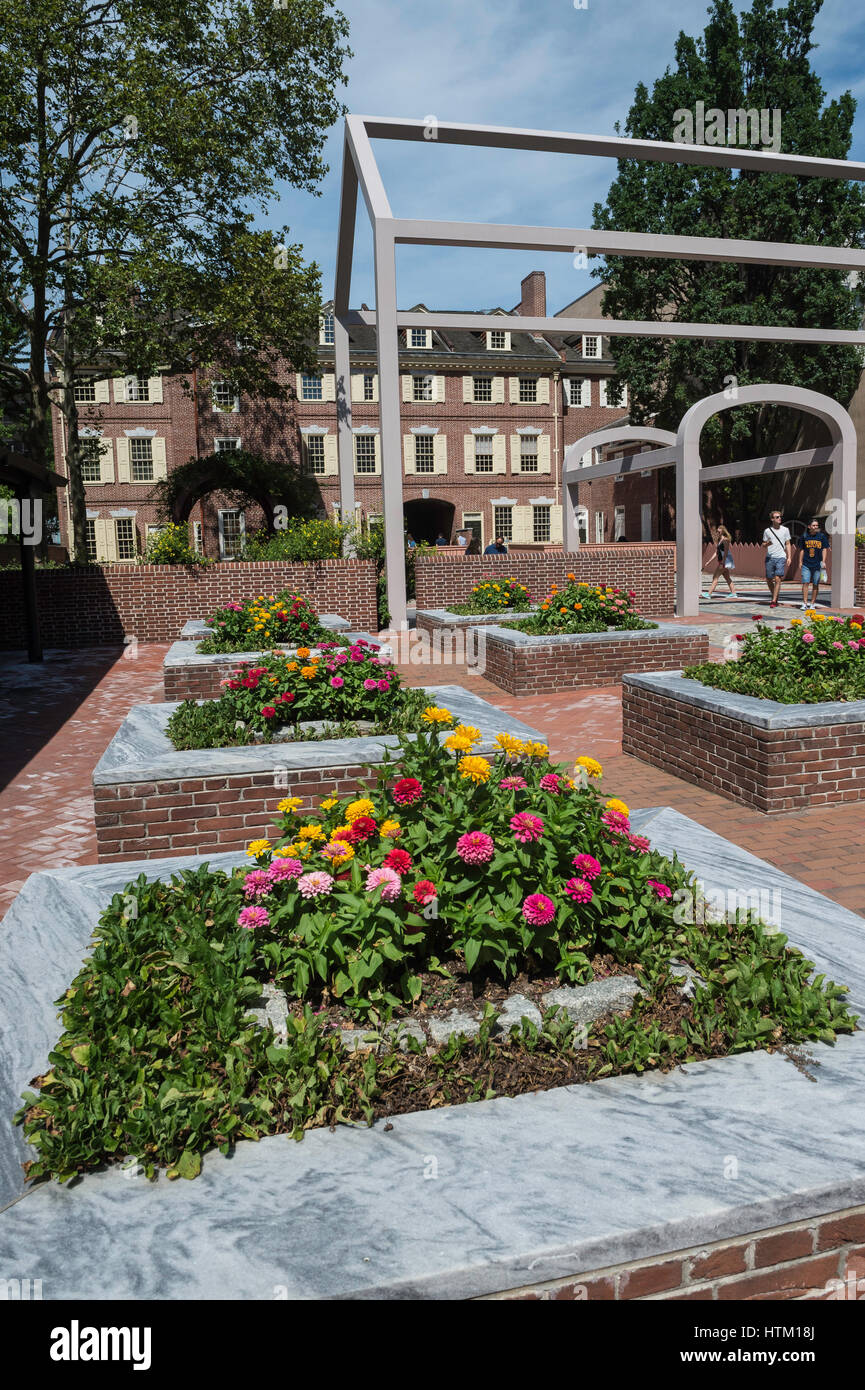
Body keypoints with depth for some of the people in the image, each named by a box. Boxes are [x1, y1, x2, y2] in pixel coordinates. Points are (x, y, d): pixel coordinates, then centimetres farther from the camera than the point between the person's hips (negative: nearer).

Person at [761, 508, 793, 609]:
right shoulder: (767, 531, 6)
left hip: (781, 558, -2)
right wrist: (767, 544, -10)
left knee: (778, 579, -13)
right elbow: (763, 544, 14)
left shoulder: (785, 530, 7)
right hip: (769, 558, 2)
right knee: (768, 579, 6)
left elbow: (788, 544, 11)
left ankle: (774, 601, -9)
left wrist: (789, 557, 2)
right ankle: (774, 596, 28)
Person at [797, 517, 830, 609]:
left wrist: (823, 561, -6)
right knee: (805, 583, -8)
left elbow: (824, 549, 4)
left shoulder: (822, 536, 3)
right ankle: (804, 603, -6)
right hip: (806, 564, 0)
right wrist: (800, 561, 9)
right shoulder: (804, 536, 5)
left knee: (815, 584, 4)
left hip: (817, 564, 0)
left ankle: (812, 603, 12)